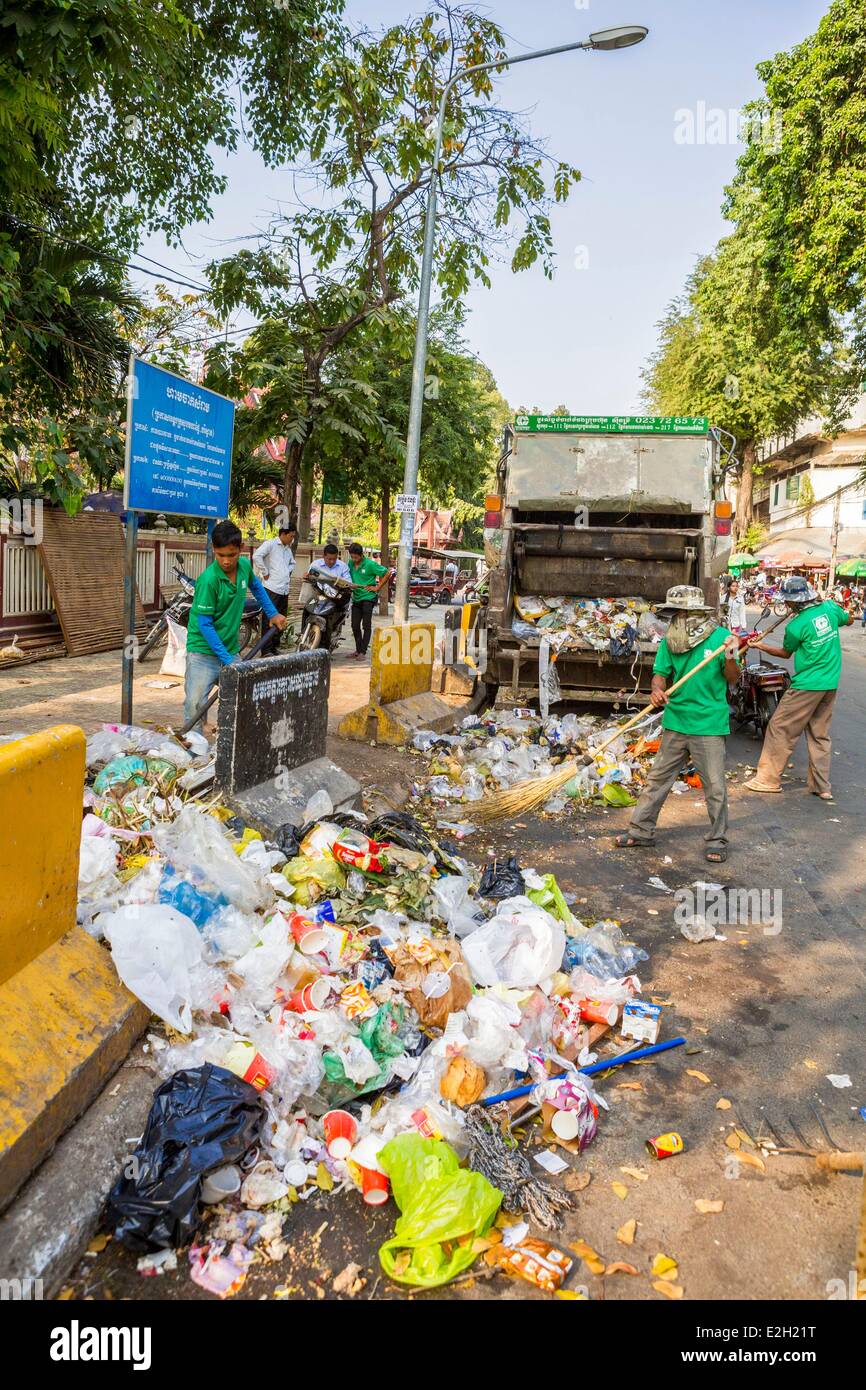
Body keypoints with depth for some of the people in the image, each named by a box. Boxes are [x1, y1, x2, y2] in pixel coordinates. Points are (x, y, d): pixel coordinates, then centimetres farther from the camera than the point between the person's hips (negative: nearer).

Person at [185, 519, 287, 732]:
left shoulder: (244, 565, -2)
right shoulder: (208, 580, -21)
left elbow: (256, 586, 23)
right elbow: (204, 624, -18)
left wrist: (273, 613, 19)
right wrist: (227, 660, -20)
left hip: (230, 649, 7)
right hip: (204, 652, -6)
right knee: (195, 704, -11)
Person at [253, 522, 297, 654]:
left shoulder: (288, 549, 20)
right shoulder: (270, 544, -5)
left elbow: (292, 563, 39)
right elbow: (256, 556, -19)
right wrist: (265, 573, -14)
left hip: (285, 589, 8)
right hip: (272, 588, -8)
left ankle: (274, 647, 20)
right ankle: (266, 650, -6)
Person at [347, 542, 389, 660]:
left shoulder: (370, 564, -11)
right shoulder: (350, 563, 5)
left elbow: (386, 573, -8)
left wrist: (377, 588, -9)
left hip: (368, 598, -6)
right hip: (356, 598, 6)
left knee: (366, 626, -3)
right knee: (355, 626, 8)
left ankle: (363, 652, -1)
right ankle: (358, 650, 20)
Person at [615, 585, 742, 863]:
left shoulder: (721, 636, -7)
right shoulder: (670, 641, 2)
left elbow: (732, 679, -3)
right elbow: (660, 673, 1)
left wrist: (731, 659, -23)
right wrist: (657, 690, -21)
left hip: (709, 724, -4)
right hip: (676, 721, 4)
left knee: (715, 787, 3)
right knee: (658, 778, 12)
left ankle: (717, 840, 19)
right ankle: (641, 830, 23)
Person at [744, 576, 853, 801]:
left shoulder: (795, 626, -16)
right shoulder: (829, 607, 0)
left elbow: (786, 652, 3)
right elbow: (848, 620, 22)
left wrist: (760, 646, 15)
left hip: (807, 686, -7)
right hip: (831, 684, 7)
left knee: (780, 729, 4)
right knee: (820, 735, 14)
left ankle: (768, 779, 9)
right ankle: (821, 786, 17)